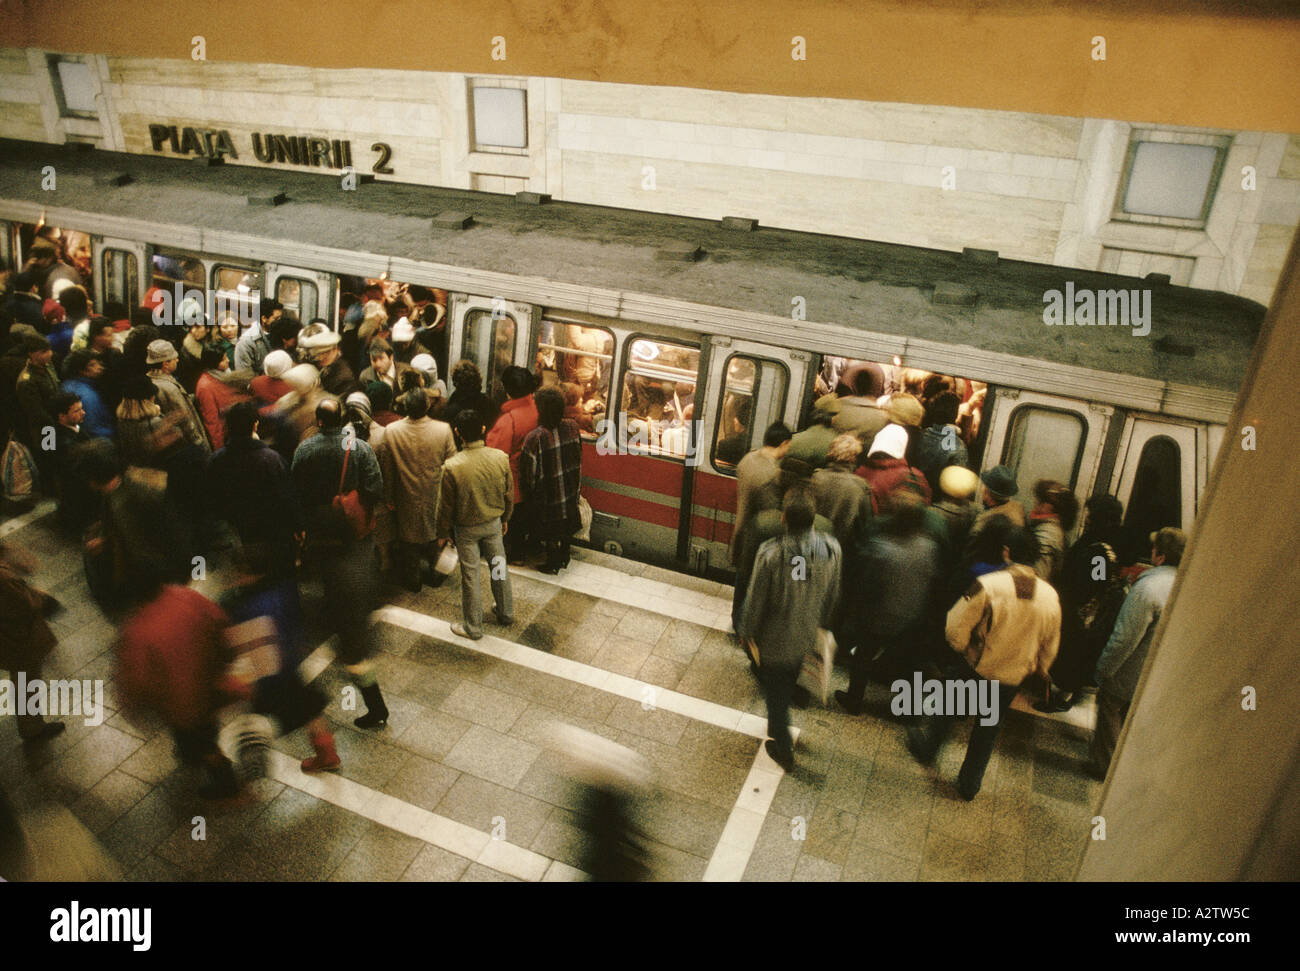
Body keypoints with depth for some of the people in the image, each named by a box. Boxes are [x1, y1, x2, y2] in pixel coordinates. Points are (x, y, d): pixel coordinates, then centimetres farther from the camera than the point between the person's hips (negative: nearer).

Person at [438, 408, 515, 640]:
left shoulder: (452, 467, -25)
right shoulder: (501, 458, -15)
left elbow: (447, 506, -14)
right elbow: (509, 493, -1)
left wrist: (443, 532, 3)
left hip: (466, 528, -3)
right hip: (493, 523, 3)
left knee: (470, 575, 11)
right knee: (499, 566, 21)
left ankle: (473, 627, 25)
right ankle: (506, 613, 39)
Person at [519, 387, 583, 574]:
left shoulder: (534, 438, -27)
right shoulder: (572, 427, -14)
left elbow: (529, 475, -18)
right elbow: (578, 459, 0)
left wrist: (530, 496, -1)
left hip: (547, 497, -5)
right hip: (570, 493, 5)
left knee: (549, 534, 16)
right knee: (565, 529, 24)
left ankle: (553, 564, 31)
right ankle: (564, 558, 41)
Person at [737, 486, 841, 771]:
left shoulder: (770, 553, -32)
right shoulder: (831, 548, -20)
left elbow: (755, 600, -19)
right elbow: (833, 595, -4)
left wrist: (747, 630, 0)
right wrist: (822, 622, 16)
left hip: (775, 638, -4)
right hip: (807, 637, 4)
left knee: (775, 691, 19)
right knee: (790, 682, 30)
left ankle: (783, 749, 36)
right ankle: (779, 724, 56)